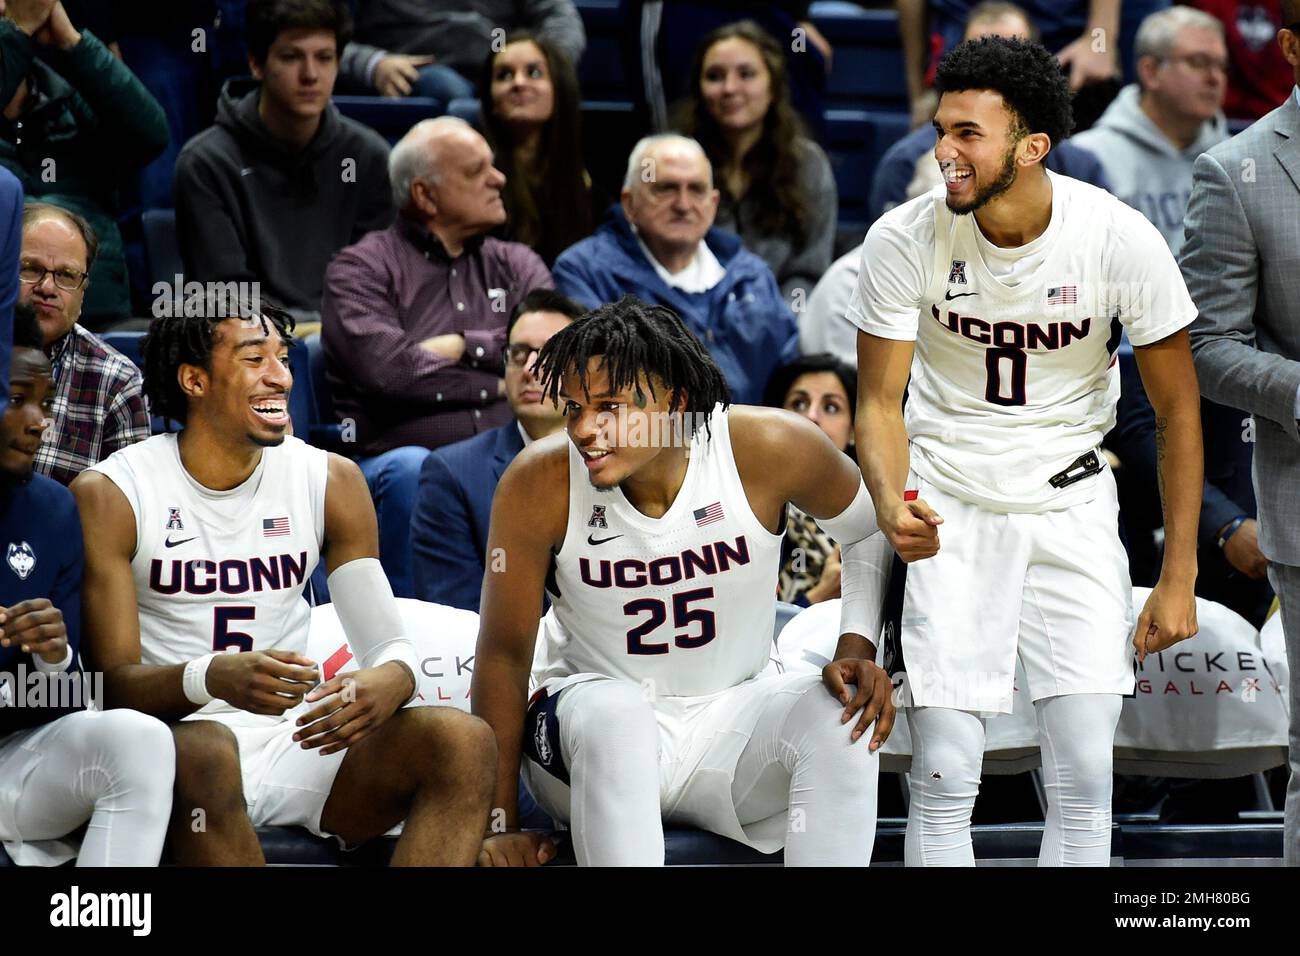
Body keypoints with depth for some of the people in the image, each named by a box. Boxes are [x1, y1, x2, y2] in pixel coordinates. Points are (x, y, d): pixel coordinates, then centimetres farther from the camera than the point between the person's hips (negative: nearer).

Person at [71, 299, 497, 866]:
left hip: (296, 740, 4)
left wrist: (384, 684, -21)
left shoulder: (330, 481, 9)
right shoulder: (110, 496, -3)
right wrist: (212, 679, -31)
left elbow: (391, 647, 6)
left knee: (464, 742, -22)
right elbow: (112, 684, -9)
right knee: (205, 755, -39)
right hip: (178, 739, -4)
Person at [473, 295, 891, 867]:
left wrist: (857, 651, -12)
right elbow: (504, 653, -11)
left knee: (842, 722, -26)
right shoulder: (540, 482, -18)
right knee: (613, 711, -35)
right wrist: (499, 824, -12)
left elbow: (875, 534, 3)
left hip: (732, 716, 2)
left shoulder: (767, 449, -16)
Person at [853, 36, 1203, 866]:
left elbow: (1177, 411, -5)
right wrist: (892, 502, -27)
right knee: (945, 779, -7)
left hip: (1071, 505, 0)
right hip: (949, 507, 0)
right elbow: (880, 400, -5)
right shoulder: (906, 238, -14)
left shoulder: (1120, 238, -16)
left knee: (1085, 781, -5)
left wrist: (1179, 578, -6)